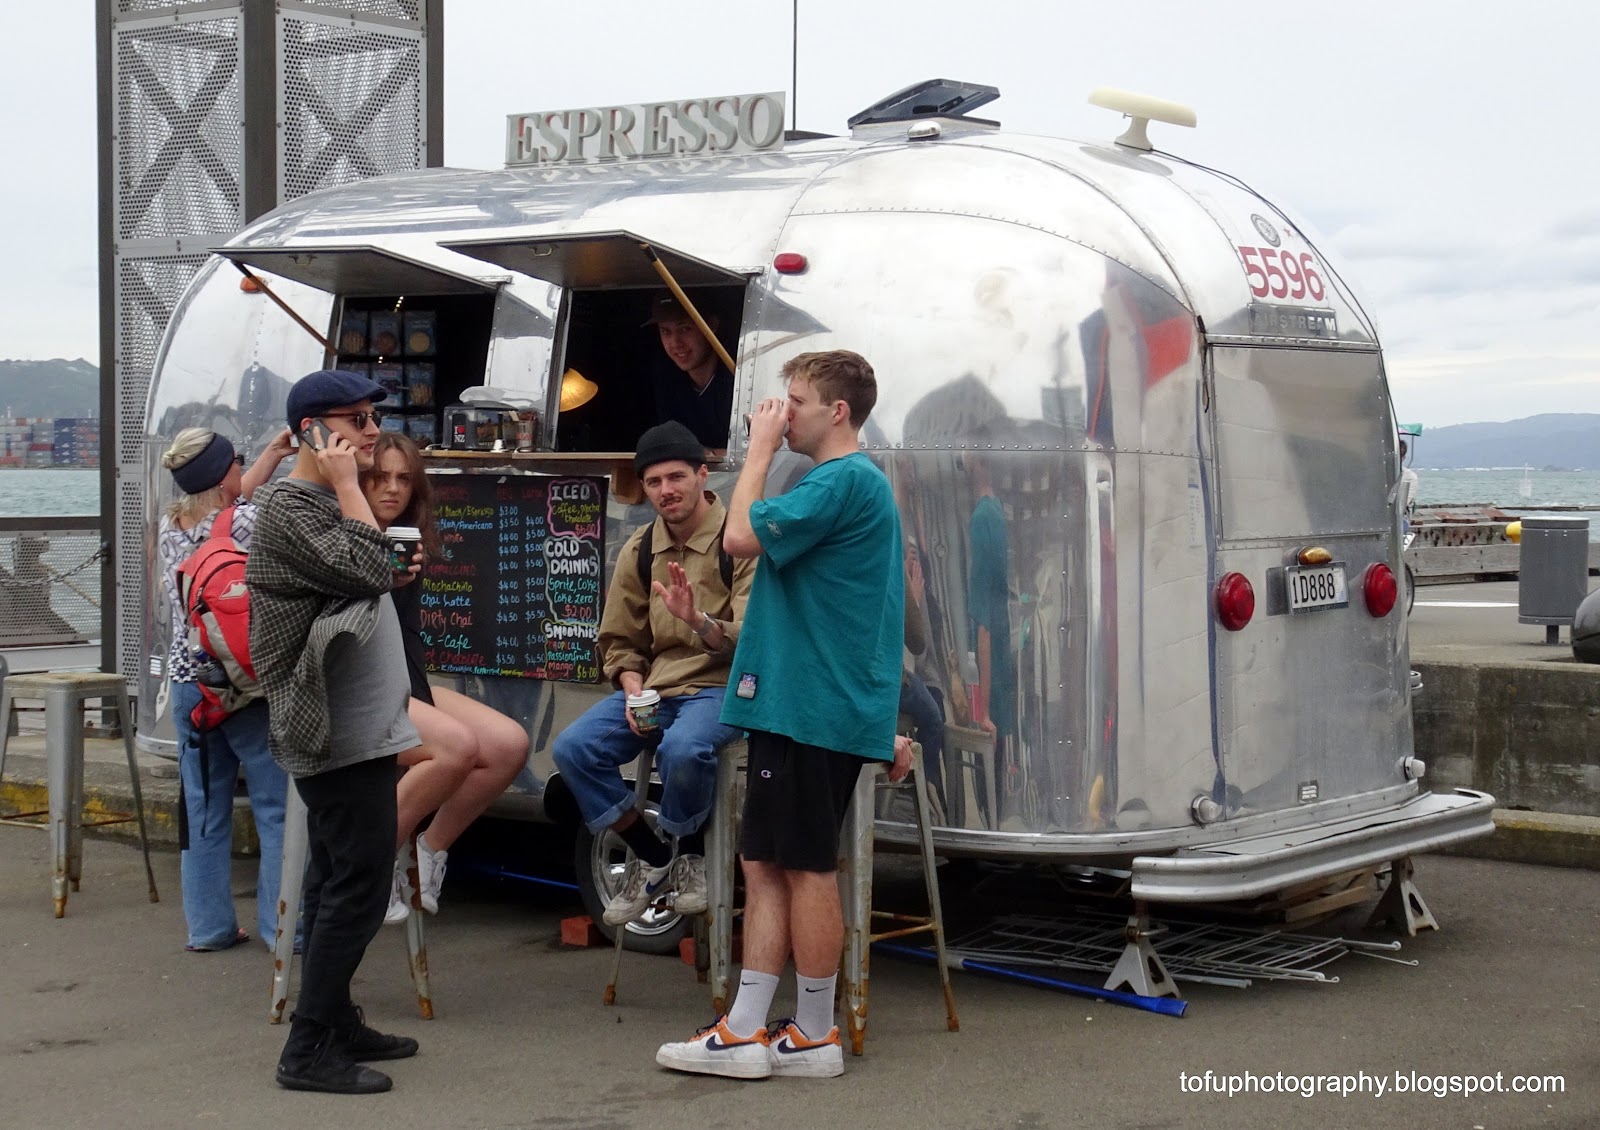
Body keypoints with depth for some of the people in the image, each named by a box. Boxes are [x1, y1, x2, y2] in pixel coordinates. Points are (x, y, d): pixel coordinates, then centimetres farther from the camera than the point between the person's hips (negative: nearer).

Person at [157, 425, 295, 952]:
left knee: (203, 807, 12)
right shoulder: (250, 522, -15)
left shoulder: (171, 527, 7)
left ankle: (208, 925, 17)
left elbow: (232, 500, 21)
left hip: (188, 683, 6)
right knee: (277, 807, 2)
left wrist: (274, 453, 25)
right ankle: (283, 924, 3)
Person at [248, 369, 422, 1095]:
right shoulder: (289, 508, -13)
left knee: (341, 881, 13)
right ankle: (309, 1048, -8)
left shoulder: (324, 504, 16)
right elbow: (369, 572, -25)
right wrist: (348, 486, -17)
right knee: (359, 884, -10)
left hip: (354, 730, 10)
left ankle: (335, 1021, 21)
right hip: (339, 735, -10)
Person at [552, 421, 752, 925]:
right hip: (655, 684, 6)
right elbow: (618, 641, 15)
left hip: (722, 685, -6)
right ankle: (650, 859, 4)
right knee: (573, 748, -17)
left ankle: (690, 855, -5)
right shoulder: (639, 551, 8)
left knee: (682, 749, -38)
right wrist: (634, 691, -5)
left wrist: (699, 622, -35)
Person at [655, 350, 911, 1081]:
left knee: (805, 867, -2)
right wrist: (883, 730, 25)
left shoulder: (843, 481, -13)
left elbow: (743, 536, -21)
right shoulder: (856, 482, 20)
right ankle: (746, 1033, 10)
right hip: (798, 707, 10)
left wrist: (760, 448, -8)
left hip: (813, 711, -10)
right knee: (765, 865, 8)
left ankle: (815, 1036, 7)